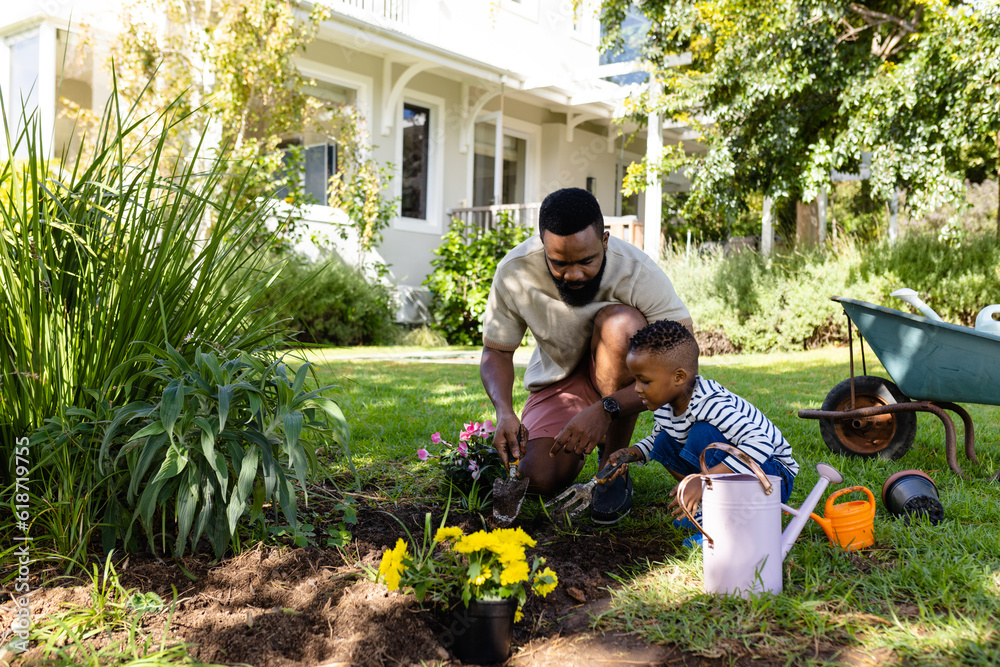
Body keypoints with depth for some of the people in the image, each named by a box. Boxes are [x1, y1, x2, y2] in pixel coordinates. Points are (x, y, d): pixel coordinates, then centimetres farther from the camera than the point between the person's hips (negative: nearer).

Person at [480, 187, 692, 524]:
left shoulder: (640, 272, -29)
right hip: (558, 378, 2)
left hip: (622, 383, -1)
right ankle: (578, 445, 18)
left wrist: (606, 410, -43)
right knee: (538, 478, -21)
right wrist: (504, 410, -28)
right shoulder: (514, 272, -21)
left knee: (620, 322, -35)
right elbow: (496, 350, -7)